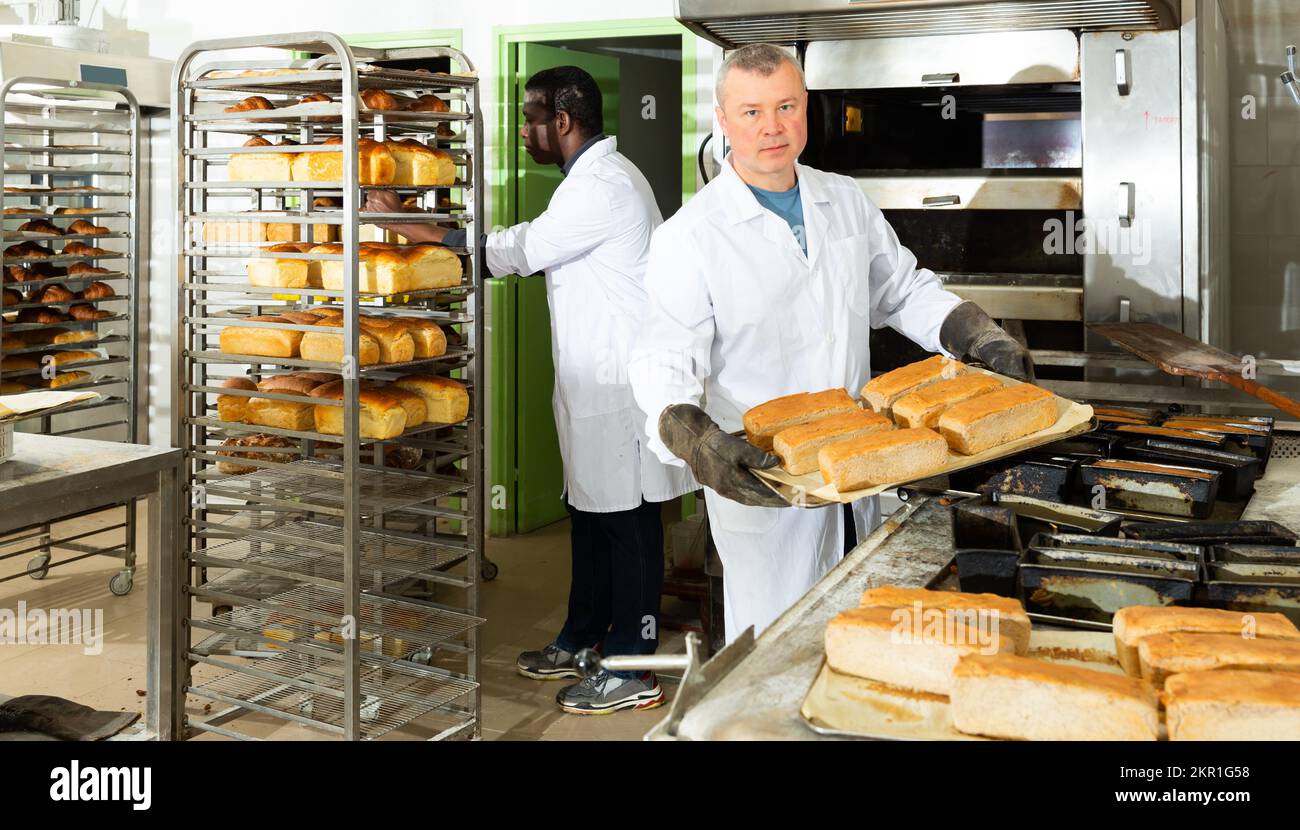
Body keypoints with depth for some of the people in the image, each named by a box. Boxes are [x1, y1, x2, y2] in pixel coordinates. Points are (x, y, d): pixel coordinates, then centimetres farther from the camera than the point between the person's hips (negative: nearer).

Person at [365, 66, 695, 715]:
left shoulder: (603, 185, -18)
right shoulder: (594, 176, 17)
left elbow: (523, 250, -19)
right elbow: (538, 254, 17)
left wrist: (419, 229, -14)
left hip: (619, 387, -10)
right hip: (596, 382, 10)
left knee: (625, 521, -2)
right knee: (590, 514, 18)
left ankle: (630, 670, 8)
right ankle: (579, 642, 31)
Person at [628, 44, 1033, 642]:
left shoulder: (846, 201, 6)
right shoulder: (692, 236, -12)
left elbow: (905, 291, 17)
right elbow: (665, 365, -17)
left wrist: (984, 339, 2)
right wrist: (694, 440, -37)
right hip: (761, 485, -5)